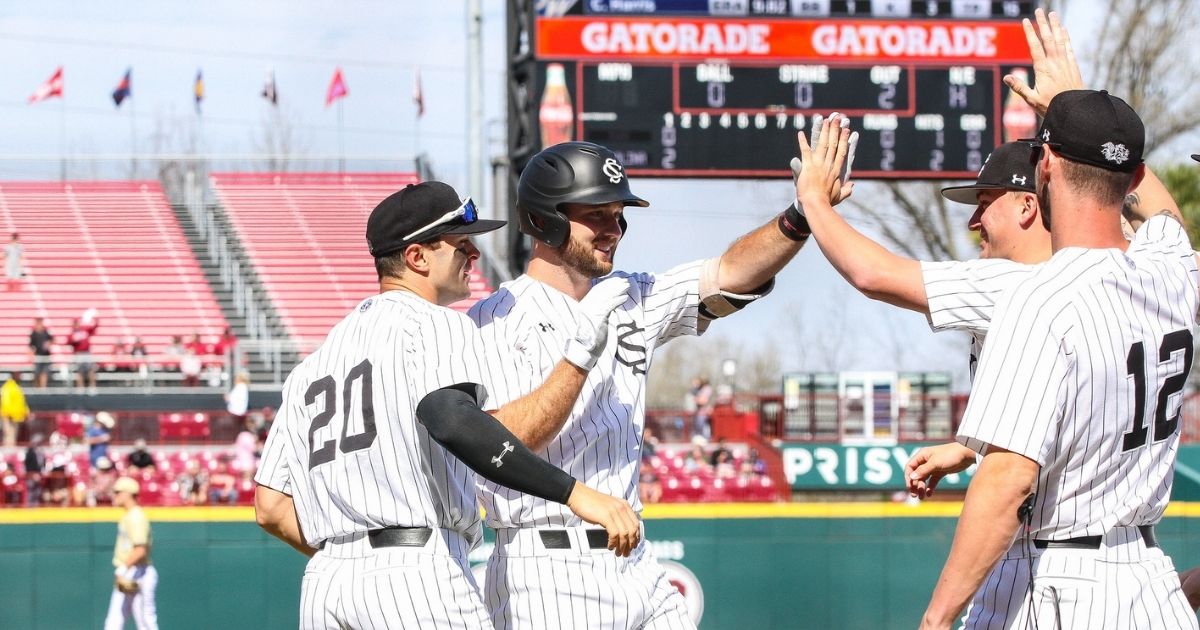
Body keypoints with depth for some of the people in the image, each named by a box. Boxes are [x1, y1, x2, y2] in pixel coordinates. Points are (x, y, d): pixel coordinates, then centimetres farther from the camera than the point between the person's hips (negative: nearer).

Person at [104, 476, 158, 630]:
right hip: (126, 576, 10)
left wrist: (123, 568, -27)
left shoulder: (136, 516, -15)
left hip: (137, 575, -10)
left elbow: (140, 550, -24)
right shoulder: (128, 515, 16)